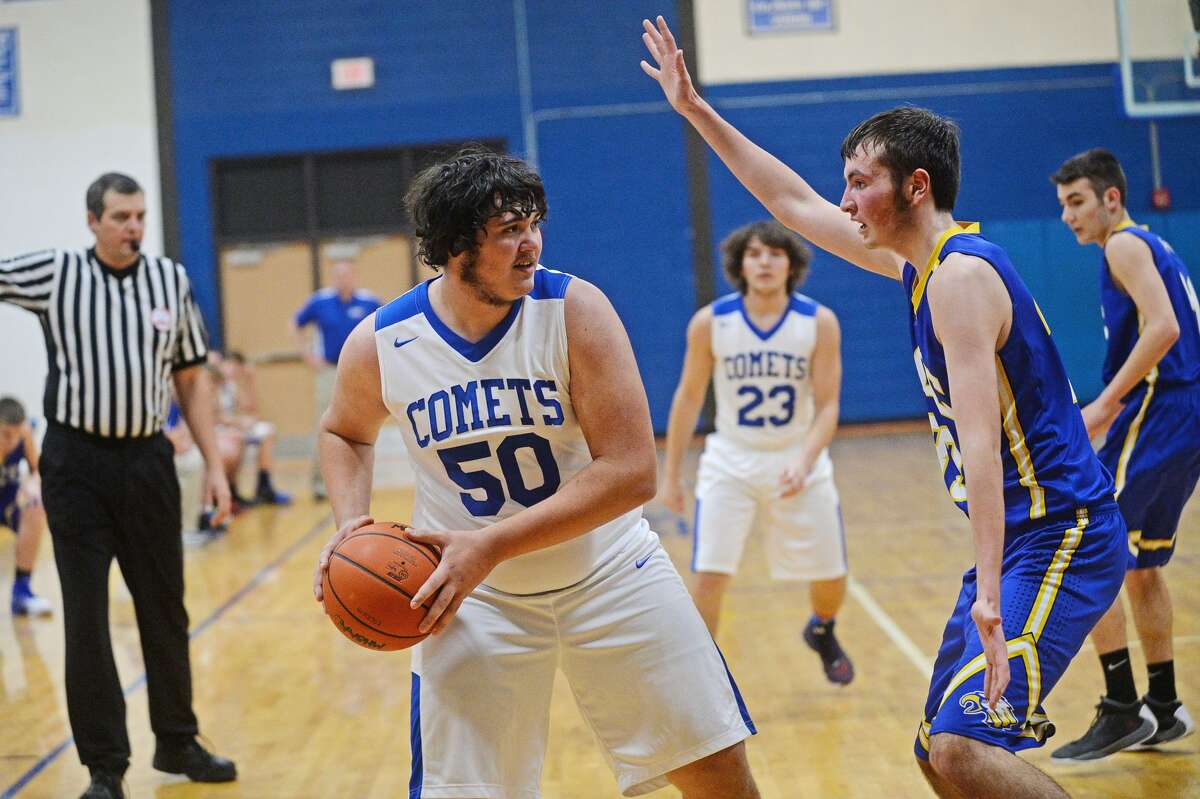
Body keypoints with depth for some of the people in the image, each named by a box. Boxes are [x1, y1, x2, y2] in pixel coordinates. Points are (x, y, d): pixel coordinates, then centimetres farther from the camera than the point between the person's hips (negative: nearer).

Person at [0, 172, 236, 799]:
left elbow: (191, 378, 9)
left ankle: (176, 743, 28)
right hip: (76, 464, -2)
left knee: (165, 610, 12)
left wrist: (213, 465, 6)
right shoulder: (53, 273, -2)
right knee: (86, 619, 1)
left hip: (147, 461, 2)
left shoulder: (171, 279, 5)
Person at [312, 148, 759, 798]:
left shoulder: (575, 309, -17)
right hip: (471, 596, 1)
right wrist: (351, 523, -7)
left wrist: (489, 546, -27)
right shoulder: (378, 344, -10)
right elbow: (344, 433, 14)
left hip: (608, 574, 0)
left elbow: (631, 474, -22)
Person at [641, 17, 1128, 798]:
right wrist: (698, 112, 26)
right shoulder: (923, 263, 13)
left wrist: (988, 591, -33)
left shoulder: (963, 274, -16)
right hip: (1022, 538, 10)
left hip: (1059, 537, -10)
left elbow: (979, 440, -26)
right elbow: (796, 205, 25)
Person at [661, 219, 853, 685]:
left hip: (799, 462, 1)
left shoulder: (820, 323, -12)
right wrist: (671, 475, 2)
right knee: (709, 574, -14)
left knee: (830, 579, 11)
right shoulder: (710, 323, -11)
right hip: (730, 464, -1)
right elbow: (689, 397, 0)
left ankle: (822, 632, 46)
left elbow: (827, 405, -11)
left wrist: (804, 462, -29)